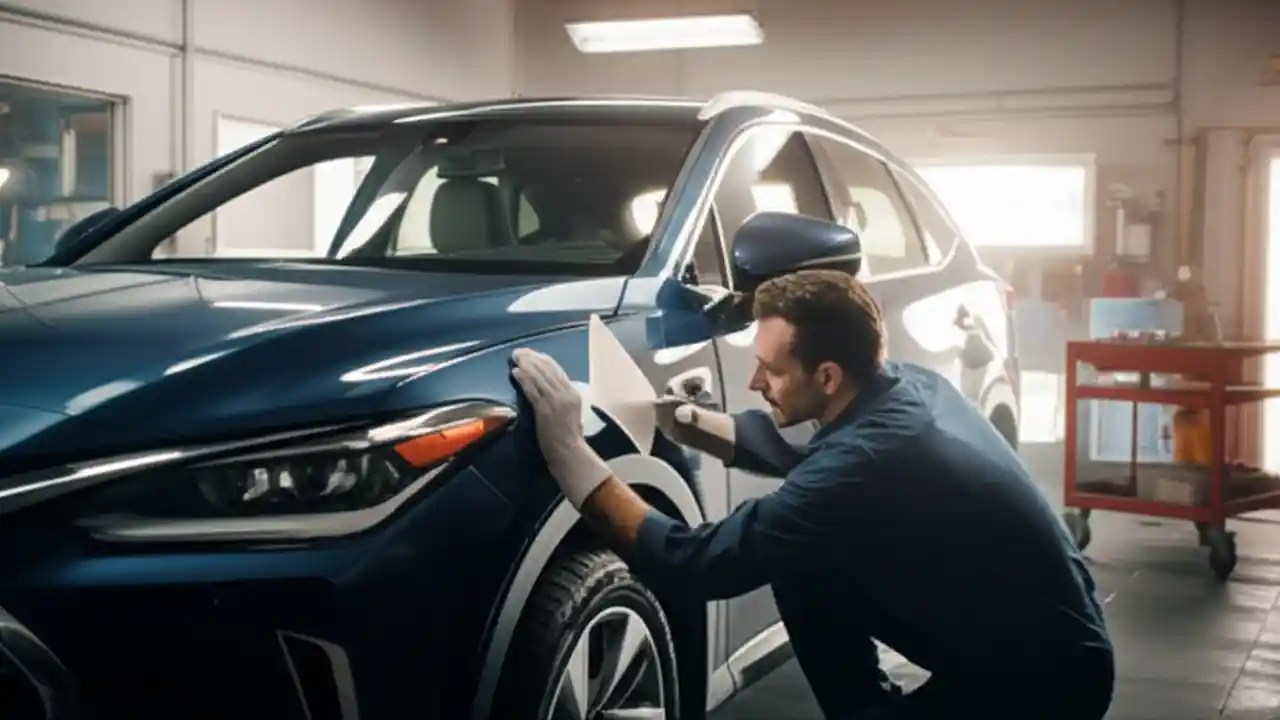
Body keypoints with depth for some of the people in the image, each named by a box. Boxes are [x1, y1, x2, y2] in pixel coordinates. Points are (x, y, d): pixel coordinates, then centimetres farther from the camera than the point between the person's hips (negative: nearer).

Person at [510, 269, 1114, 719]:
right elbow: (799, 451, 15)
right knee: (799, 567, 3)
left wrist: (566, 450, -26)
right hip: (989, 628, 9)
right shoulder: (907, 388, -4)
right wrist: (686, 422, -1)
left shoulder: (866, 462, -32)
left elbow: (695, 565, -29)